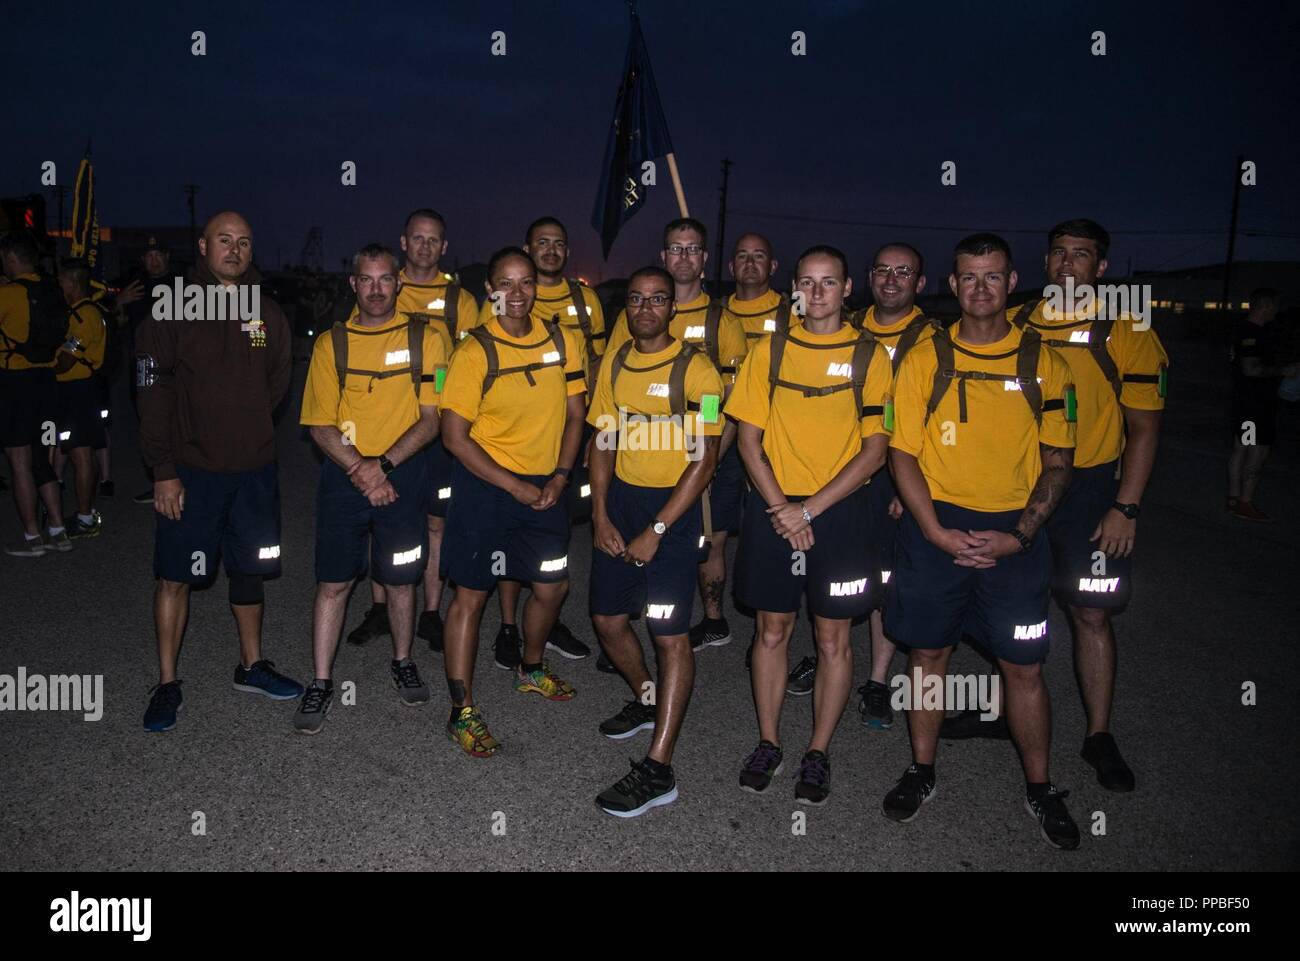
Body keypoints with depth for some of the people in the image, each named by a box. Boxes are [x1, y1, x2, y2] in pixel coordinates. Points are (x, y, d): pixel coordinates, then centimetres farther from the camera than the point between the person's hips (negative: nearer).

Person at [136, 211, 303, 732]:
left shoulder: (267, 313, 7)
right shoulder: (172, 310, -5)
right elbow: (154, 393, -8)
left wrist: (249, 428, 7)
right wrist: (162, 470, -13)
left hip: (254, 469, 4)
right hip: (190, 469, -3)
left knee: (250, 570, 13)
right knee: (175, 576, 2)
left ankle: (252, 666, 29)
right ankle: (167, 684, 16)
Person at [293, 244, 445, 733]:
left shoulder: (424, 339, 0)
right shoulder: (331, 343, 3)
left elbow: (431, 418, -5)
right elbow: (320, 425, 0)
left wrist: (383, 464, -16)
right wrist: (359, 469, -15)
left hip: (404, 475, 0)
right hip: (342, 476, 1)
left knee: (400, 579, 11)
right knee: (332, 582, 4)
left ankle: (403, 662, 32)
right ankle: (321, 682, 17)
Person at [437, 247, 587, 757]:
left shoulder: (562, 341, 1)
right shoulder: (476, 351, -13)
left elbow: (574, 414, 8)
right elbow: (455, 436, -14)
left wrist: (559, 476, -5)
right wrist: (516, 487, -15)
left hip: (545, 487, 5)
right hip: (485, 486, -5)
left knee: (551, 586, 16)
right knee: (472, 594, 1)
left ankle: (531, 670, 43)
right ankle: (462, 712, 12)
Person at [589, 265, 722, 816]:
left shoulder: (695, 370, -10)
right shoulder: (614, 366, 8)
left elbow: (704, 460, -13)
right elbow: (603, 443, 12)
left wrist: (656, 531, -15)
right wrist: (601, 515, 1)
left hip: (673, 506, -6)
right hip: (620, 500, 6)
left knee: (670, 635, -6)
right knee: (608, 619, 12)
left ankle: (658, 770, -1)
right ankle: (647, 699, 40)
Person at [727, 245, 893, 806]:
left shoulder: (870, 356, 0)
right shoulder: (769, 351, 5)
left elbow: (874, 451, -5)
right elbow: (748, 438, 3)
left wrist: (809, 509, -12)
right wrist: (779, 507, -9)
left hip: (839, 512, -1)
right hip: (772, 509, 2)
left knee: (833, 637, 5)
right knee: (772, 630, 9)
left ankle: (818, 755, 20)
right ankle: (768, 745, 24)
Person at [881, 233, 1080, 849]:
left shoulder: (1044, 364, 3)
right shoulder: (925, 359, 1)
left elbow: (1058, 461, 4)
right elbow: (902, 452, -1)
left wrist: (1019, 535, -9)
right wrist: (936, 533, -12)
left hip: (1014, 531, 0)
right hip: (935, 527, 0)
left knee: (1024, 664, 6)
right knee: (927, 651, 9)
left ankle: (1039, 788, 25)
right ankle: (921, 771, 27)